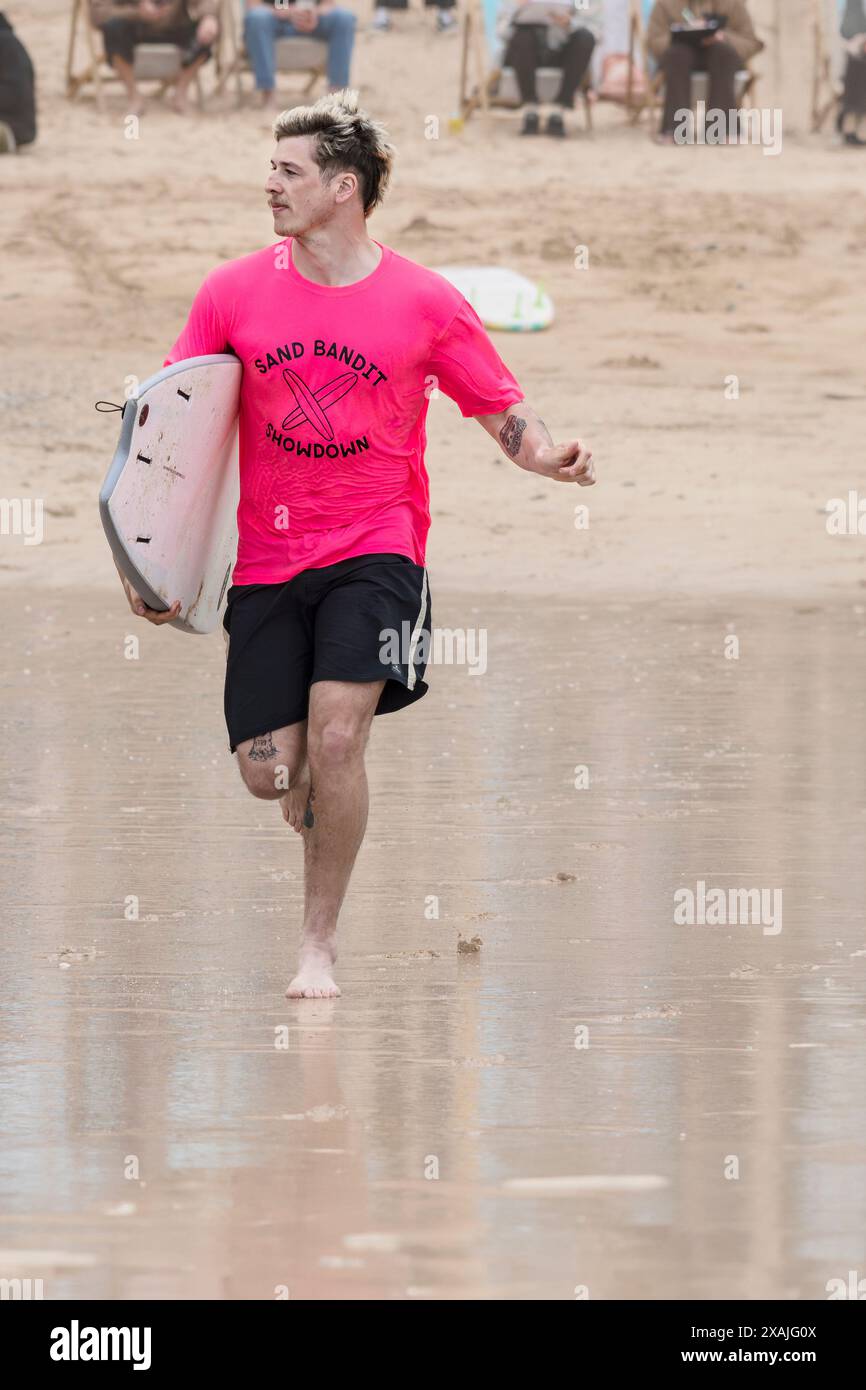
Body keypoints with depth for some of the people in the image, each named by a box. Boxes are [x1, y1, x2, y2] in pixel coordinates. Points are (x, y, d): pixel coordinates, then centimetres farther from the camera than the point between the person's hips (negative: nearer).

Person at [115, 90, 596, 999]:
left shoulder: (427, 304, -3)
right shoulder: (234, 292, 2)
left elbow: (504, 414, 4)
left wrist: (550, 457, -19)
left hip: (375, 549, -3)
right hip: (266, 560, 3)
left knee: (336, 738, -20)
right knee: (267, 773, -2)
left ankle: (320, 944, -4)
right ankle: (331, 838, 36)